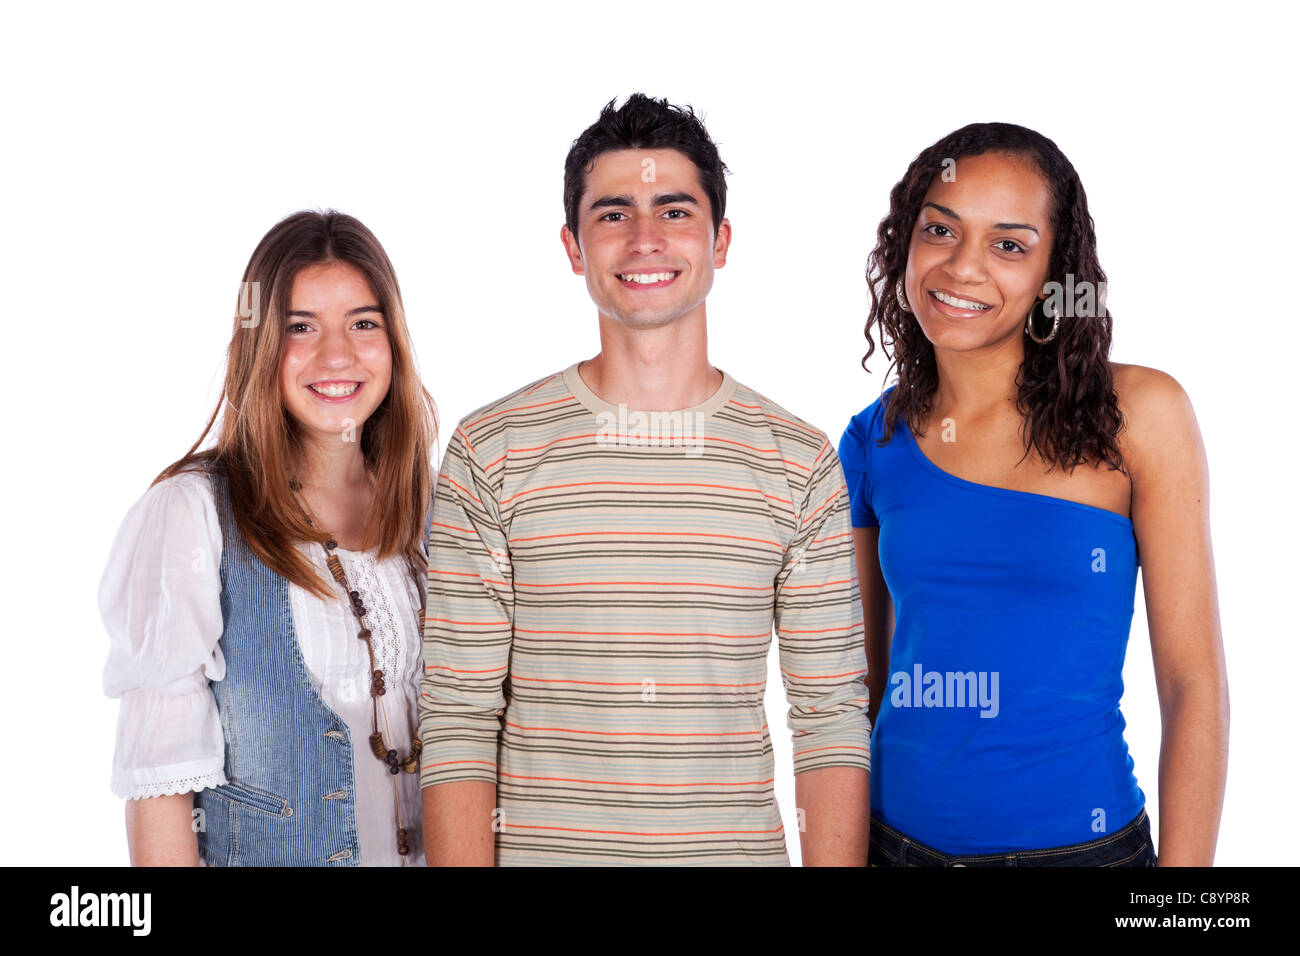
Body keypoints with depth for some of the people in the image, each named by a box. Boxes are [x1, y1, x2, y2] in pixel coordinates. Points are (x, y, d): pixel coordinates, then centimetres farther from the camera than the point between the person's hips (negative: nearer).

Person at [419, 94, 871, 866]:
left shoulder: (801, 462, 0)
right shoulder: (491, 453, -4)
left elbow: (833, 718, 0)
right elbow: (458, 721, -6)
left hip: (739, 846, 1)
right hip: (538, 848, -1)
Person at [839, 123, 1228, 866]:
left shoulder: (1137, 414, -9)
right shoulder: (873, 442, 0)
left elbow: (1195, 687, -9)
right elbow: (865, 677, 8)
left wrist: (1184, 885, -12)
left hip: (1078, 840, -2)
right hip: (896, 839, 3)